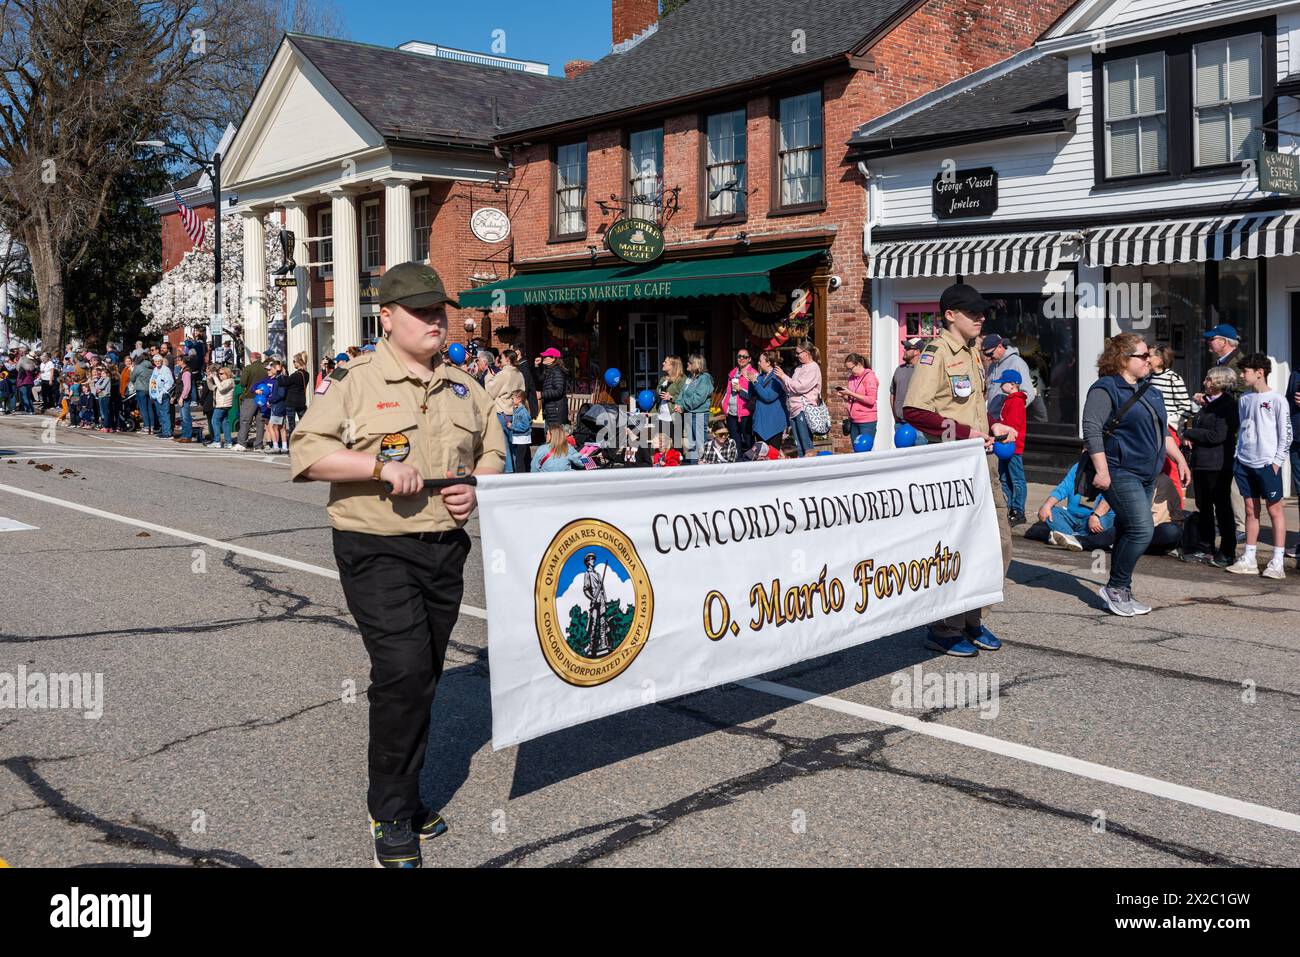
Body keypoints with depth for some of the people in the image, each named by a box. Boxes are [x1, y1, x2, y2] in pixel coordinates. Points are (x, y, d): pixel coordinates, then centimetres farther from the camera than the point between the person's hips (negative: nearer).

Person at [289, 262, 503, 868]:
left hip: (446, 548, 6)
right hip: (376, 550, -6)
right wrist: (382, 465, -22)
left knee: (423, 677, 13)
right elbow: (307, 453, -12)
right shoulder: (353, 381, -6)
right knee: (402, 671, -14)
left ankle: (403, 799, 28)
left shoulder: (463, 387, 12)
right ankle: (391, 816, 2)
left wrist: (475, 490, -1)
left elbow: (492, 453, 20)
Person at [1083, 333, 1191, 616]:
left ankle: (1120, 593, 17)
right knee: (1142, 529, -16)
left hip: (1146, 475, 9)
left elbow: (1163, 432, 27)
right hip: (1120, 473, -9)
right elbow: (1091, 429, -17)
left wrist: (1180, 459, 20)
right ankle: (1115, 587, -2)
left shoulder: (1151, 392, 18)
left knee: (1129, 533, 10)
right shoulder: (1106, 390, -10)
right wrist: (1102, 470, -22)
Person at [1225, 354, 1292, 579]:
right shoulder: (1245, 399, 12)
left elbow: (1286, 433, -6)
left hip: (1267, 464, -6)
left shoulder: (1277, 399, -6)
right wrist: (1238, 456, 10)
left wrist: (1277, 461, -11)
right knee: (1251, 510, 10)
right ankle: (1249, 560, 14)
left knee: (1275, 510, -1)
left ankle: (1277, 562, 0)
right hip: (1245, 463, 6)